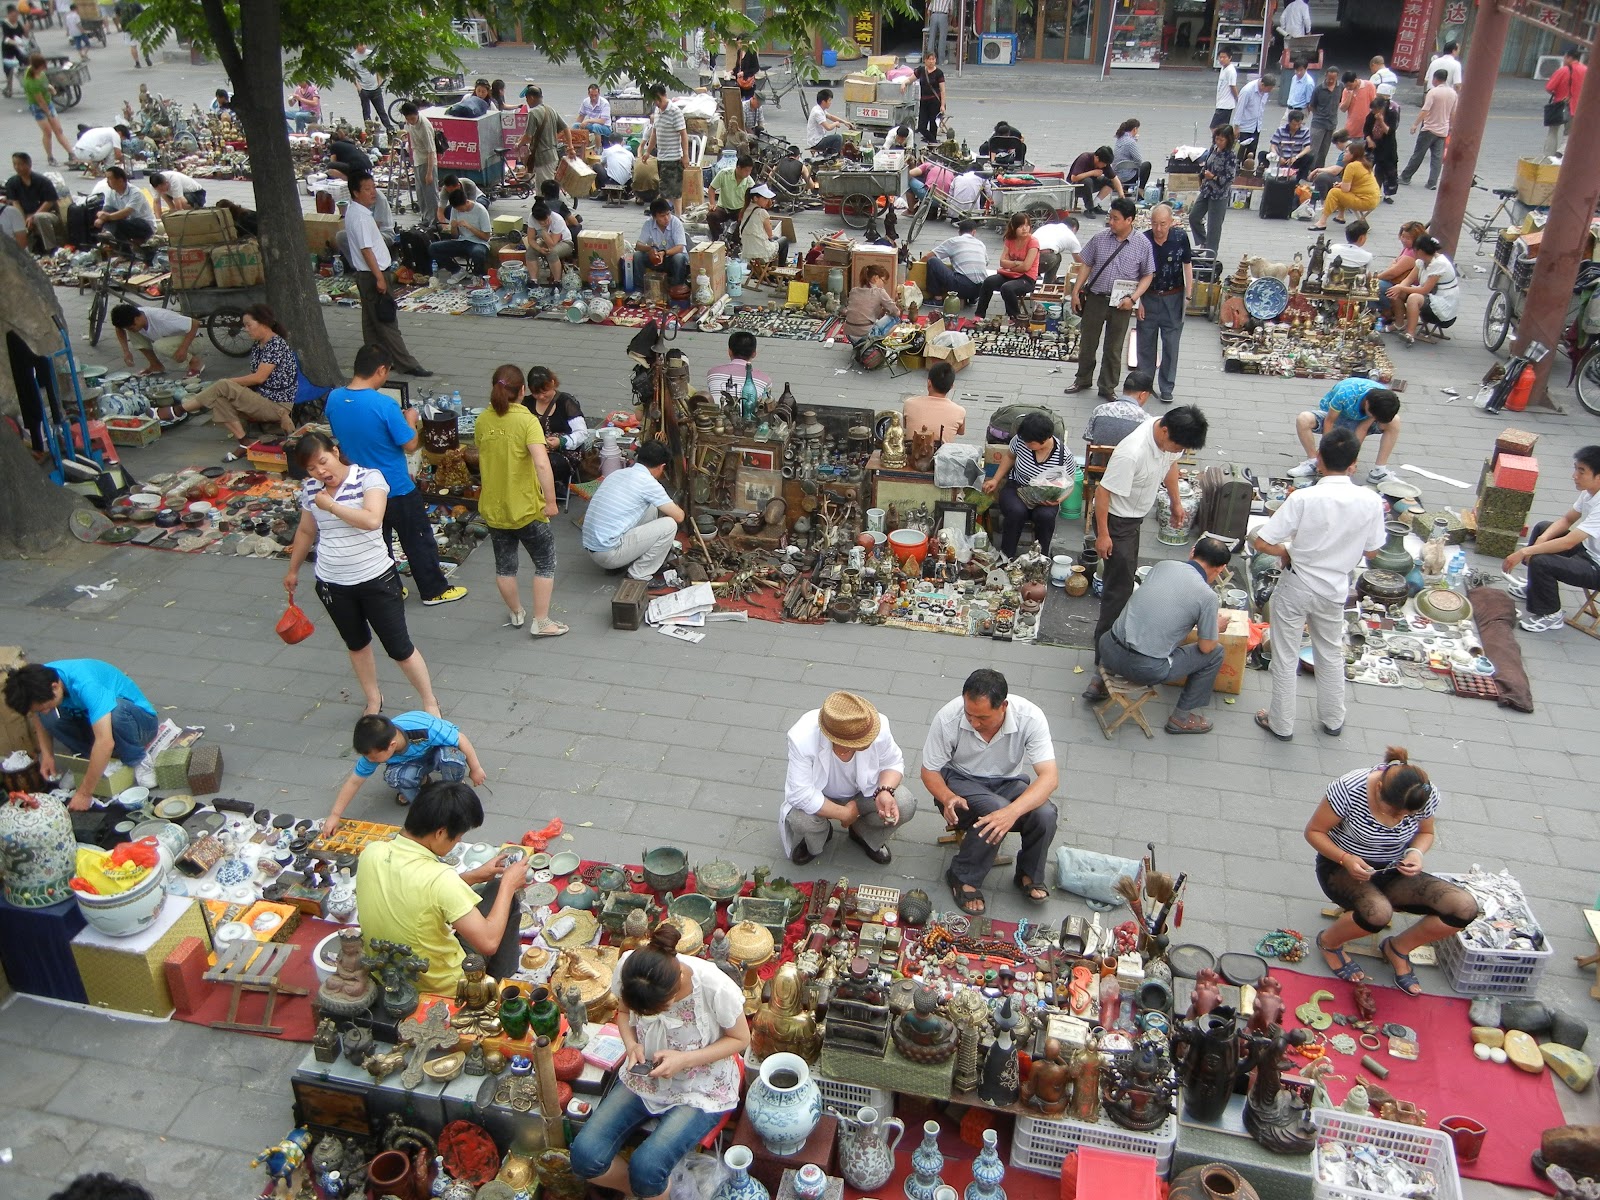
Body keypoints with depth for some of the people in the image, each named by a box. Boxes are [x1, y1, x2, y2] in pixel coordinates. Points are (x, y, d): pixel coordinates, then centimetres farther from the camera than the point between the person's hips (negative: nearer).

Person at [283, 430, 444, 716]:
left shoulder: (369, 477, -15)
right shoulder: (310, 489, 1)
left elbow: (372, 520, -31)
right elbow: (306, 532, 17)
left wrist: (330, 504, -23)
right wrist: (293, 570, 25)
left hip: (376, 580, -5)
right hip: (332, 585, 5)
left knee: (399, 647, 2)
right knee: (356, 644, 21)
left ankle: (430, 703, 17)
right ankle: (373, 700, 39)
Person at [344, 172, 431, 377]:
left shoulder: (354, 210, 10)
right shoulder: (360, 216, -21)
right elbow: (366, 249, -24)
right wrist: (379, 277, -24)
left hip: (367, 275, 11)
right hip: (372, 275, -11)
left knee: (372, 321, 16)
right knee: (387, 322, -7)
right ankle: (407, 365, -5)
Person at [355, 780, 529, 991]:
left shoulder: (371, 852, -14)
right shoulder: (438, 878, -34)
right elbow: (488, 942, -27)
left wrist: (473, 876, 6)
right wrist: (508, 883, -15)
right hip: (441, 987, -6)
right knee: (499, 890, 9)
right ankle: (500, 984, 29)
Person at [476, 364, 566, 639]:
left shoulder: (482, 421, -2)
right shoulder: (527, 421, -19)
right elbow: (542, 464, -30)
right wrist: (550, 501, -22)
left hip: (492, 508, 5)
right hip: (526, 509, -5)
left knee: (504, 565, 20)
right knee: (545, 563, 12)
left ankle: (516, 614, 37)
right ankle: (541, 622, 14)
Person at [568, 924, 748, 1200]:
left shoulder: (717, 988, -31)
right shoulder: (628, 968, -22)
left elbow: (740, 1038, -12)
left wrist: (684, 1059, -24)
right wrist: (631, 1045, -18)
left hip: (701, 1090, -4)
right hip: (644, 1077, 4)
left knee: (645, 1167, -24)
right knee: (585, 1156, -13)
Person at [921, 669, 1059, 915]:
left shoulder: (1030, 717, -26)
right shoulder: (948, 719, -26)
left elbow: (1049, 777, -30)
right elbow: (929, 770, -11)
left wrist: (1013, 811, -47)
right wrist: (947, 798, -33)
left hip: (1007, 783, 2)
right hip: (960, 782, -2)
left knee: (1045, 814, -29)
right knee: (995, 808, -35)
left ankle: (1029, 874, 2)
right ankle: (964, 878, -11)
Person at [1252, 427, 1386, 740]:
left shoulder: (1303, 498, -26)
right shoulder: (1371, 501, -15)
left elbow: (1261, 542, -23)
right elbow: (1370, 552, -1)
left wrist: (1289, 553, -5)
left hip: (1296, 587, -3)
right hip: (1334, 590, 3)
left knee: (1286, 657, 14)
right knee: (1331, 654, 25)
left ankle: (1281, 724, 28)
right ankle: (1333, 720, 41)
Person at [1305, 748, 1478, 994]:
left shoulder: (1427, 795, -15)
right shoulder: (1348, 789, -27)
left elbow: (1425, 833, 6)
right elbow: (1313, 831, -14)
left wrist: (1416, 852, -16)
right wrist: (1346, 859, -30)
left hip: (1392, 872, 5)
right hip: (1341, 868, -4)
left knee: (1464, 907, -19)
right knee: (1379, 912, -38)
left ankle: (1398, 948, 8)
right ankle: (1328, 942, -2)